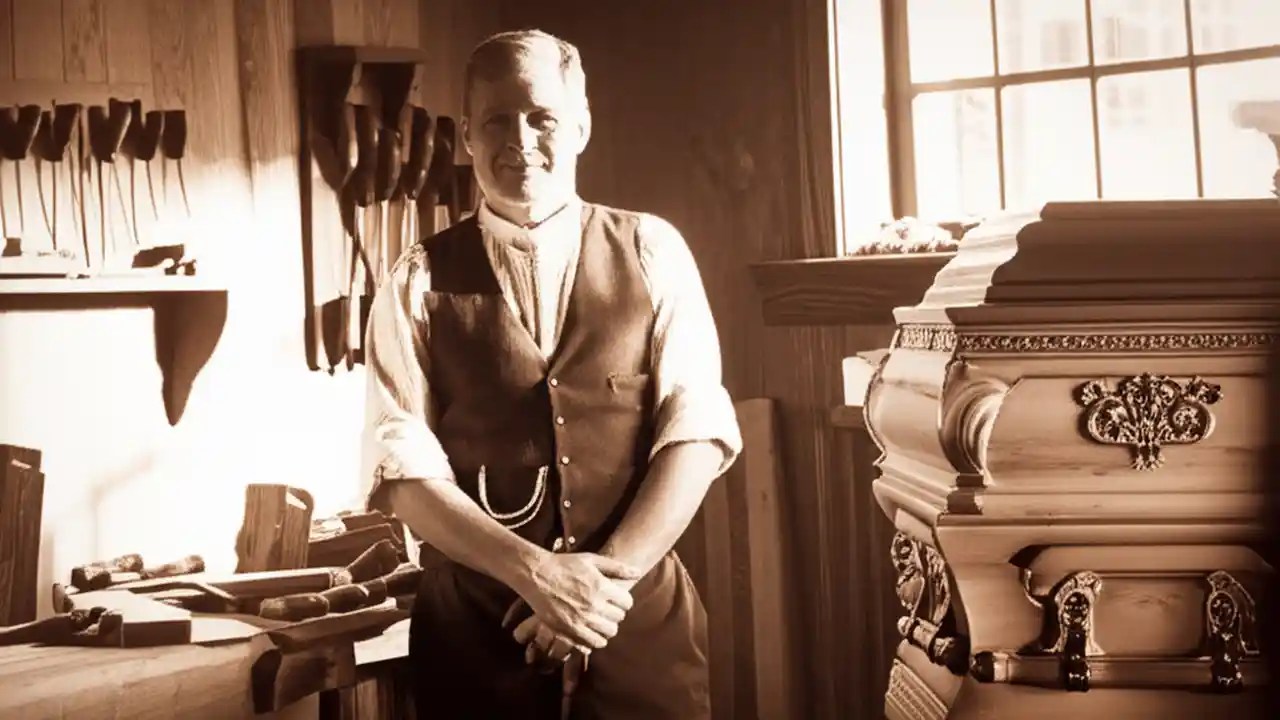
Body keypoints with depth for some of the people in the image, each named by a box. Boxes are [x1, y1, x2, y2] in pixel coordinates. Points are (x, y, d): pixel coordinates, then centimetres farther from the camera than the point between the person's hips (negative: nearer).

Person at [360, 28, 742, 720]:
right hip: (473, 629, 0)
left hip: (643, 621, 1)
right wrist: (534, 571, -18)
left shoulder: (652, 252, 3)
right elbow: (403, 462, -6)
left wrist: (610, 575, -14)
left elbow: (698, 427, -3)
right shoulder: (419, 282, 1)